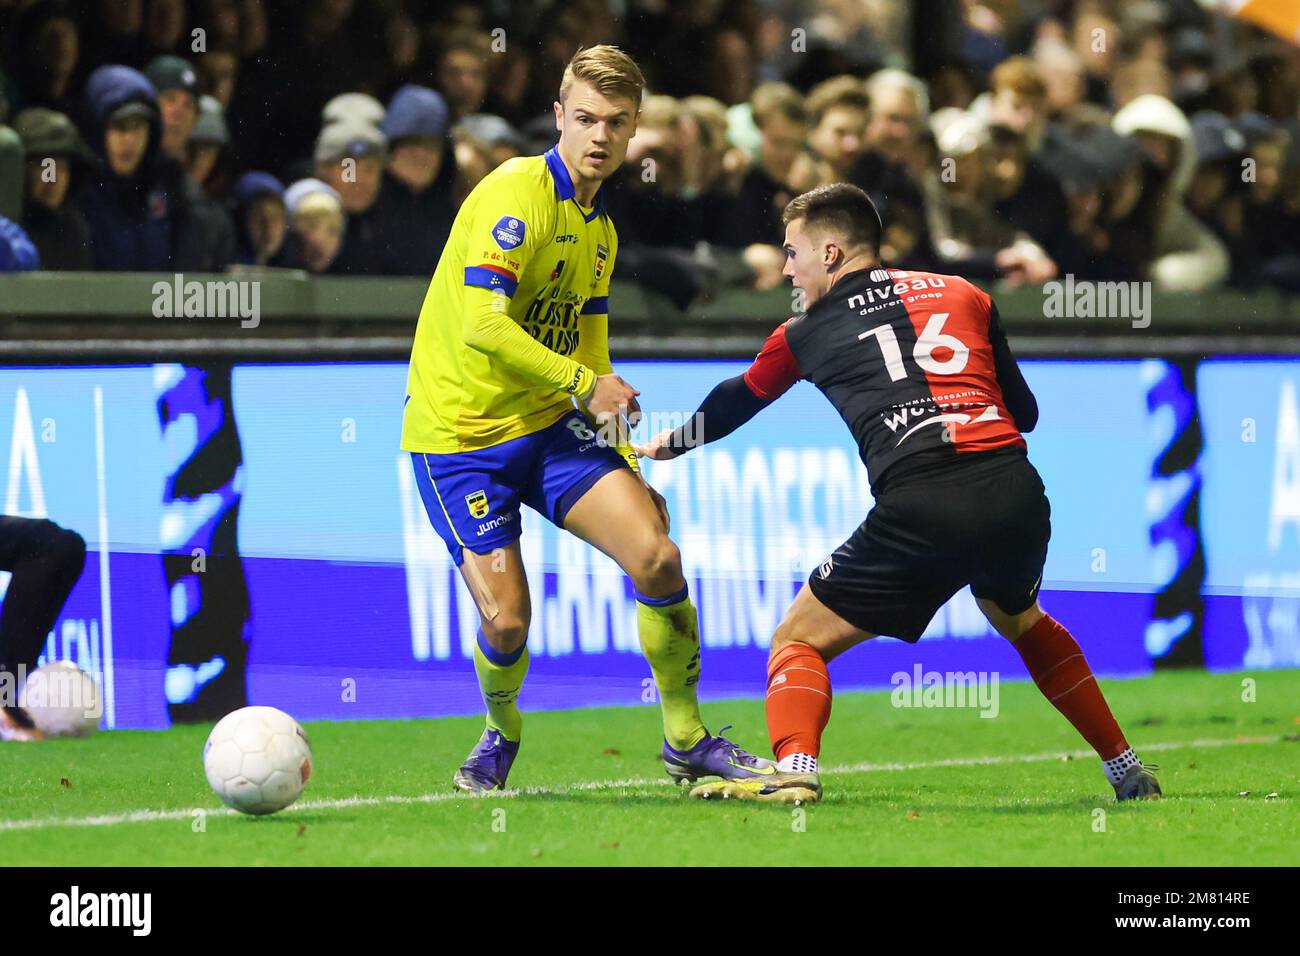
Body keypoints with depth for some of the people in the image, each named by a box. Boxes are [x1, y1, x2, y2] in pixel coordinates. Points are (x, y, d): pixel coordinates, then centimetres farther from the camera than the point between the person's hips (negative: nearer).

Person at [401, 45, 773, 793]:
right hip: (460, 435, -7)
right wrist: (585, 384, -21)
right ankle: (503, 731, 23)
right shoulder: (518, 193, -16)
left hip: (550, 425, 7)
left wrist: (627, 468, 17)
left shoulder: (601, 229, 13)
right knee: (507, 620, -12)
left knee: (658, 556, -12)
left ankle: (687, 741, 4)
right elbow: (481, 323, -26)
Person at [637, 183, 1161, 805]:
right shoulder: (964, 295, 23)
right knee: (1020, 622, 35)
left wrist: (671, 444, 56)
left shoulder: (805, 335, 19)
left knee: (798, 642, 9)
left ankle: (794, 771, -18)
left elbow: (735, 401, 38)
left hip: (920, 506, -4)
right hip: (1017, 491, 4)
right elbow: (1024, 410, 27)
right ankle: (1127, 770, 34)